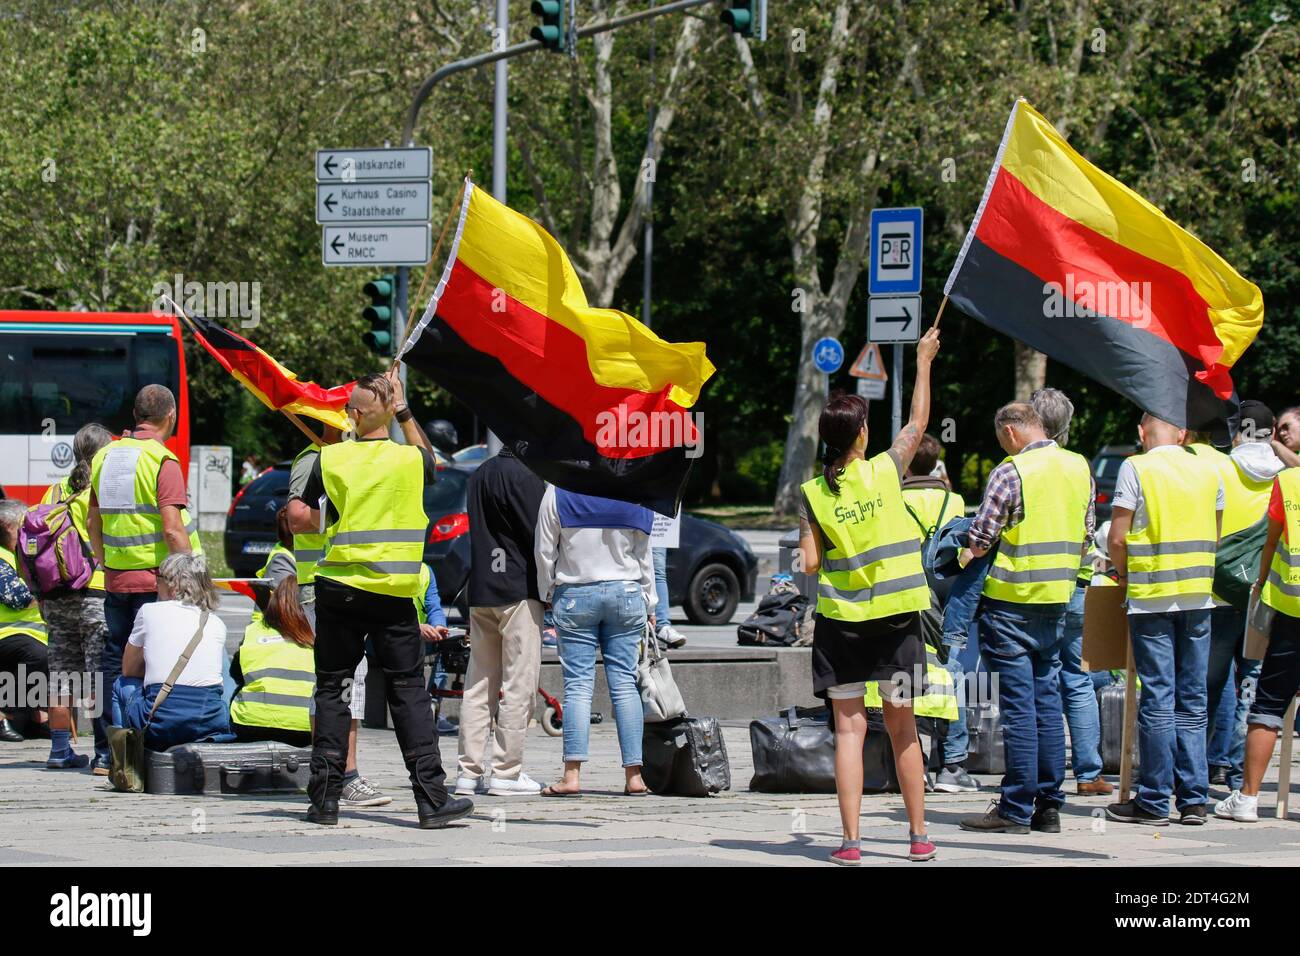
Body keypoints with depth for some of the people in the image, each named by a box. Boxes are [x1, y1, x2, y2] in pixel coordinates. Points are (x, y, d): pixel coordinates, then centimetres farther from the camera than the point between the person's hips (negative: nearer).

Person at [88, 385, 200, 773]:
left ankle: (105, 753, 13)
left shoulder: (105, 457, 10)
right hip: (156, 580, -6)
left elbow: (93, 522, 17)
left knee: (114, 664, 11)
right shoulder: (162, 461, -12)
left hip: (116, 579, 6)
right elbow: (172, 529, -17)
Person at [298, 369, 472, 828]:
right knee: (408, 691, 3)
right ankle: (431, 798, -2)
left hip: (338, 590, 0)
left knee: (332, 690, 8)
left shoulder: (330, 460, -3)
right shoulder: (409, 459, -2)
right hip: (393, 595, 0)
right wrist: (404, 411, 28)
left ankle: (325, 797, 4)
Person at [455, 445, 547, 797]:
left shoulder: (479, 474, 16)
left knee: (479, 684, 9)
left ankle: (469, 771, 9)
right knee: (519, 684, -4)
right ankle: (506, 771, -6)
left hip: (480, 592, 8)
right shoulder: (523, 476, -10)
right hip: (519, 591, -8)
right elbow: (537, 534, -13)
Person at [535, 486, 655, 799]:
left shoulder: (557, 492, -6)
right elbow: (644, 554, 7)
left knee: (578, 685, -2)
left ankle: (572, 774, -11)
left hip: (575, 595, -2)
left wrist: (547, 594, 12)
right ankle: (634, 776, 0)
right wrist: (649, 605, 15)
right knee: (625, 683, 3)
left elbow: (545, 551, -2)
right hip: (626, 594, 2)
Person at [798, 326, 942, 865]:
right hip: (897, 617, 0)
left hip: (841, 619, 0)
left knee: (849, 728, 1)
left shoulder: (813, 493, -5)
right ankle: (919, 836, 15)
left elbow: (810, 564, -7)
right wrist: (923, 361, 20)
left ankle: (850, 841, -6)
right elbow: (919, 421, 10)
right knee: (902, 727, 10)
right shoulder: (886, 472, -5)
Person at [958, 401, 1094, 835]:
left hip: (1012, 601, -6)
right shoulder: (1079, 468, 7)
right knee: (1047, 701, 11)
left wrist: (966, 557, 7)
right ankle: (1049, 805, 12)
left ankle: (1016, 809, -3)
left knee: (1018, 705, -5)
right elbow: (1086, 534, 14)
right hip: (1057, 602, 6)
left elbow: (980, 539, -12)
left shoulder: (1012, 472, -13)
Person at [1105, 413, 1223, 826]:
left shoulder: (1136, 468, -6)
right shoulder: (1208, 470, 7)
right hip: (1198, 596, 4)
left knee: (1158, 698, -2)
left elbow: (1117, 537, -8)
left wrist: (1123, 574, 9)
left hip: (1152, 595, -4)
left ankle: (1153, 802, 1)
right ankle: (1193, 799, 8)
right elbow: (1215, 536, 14)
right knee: (1192, 700, 8)